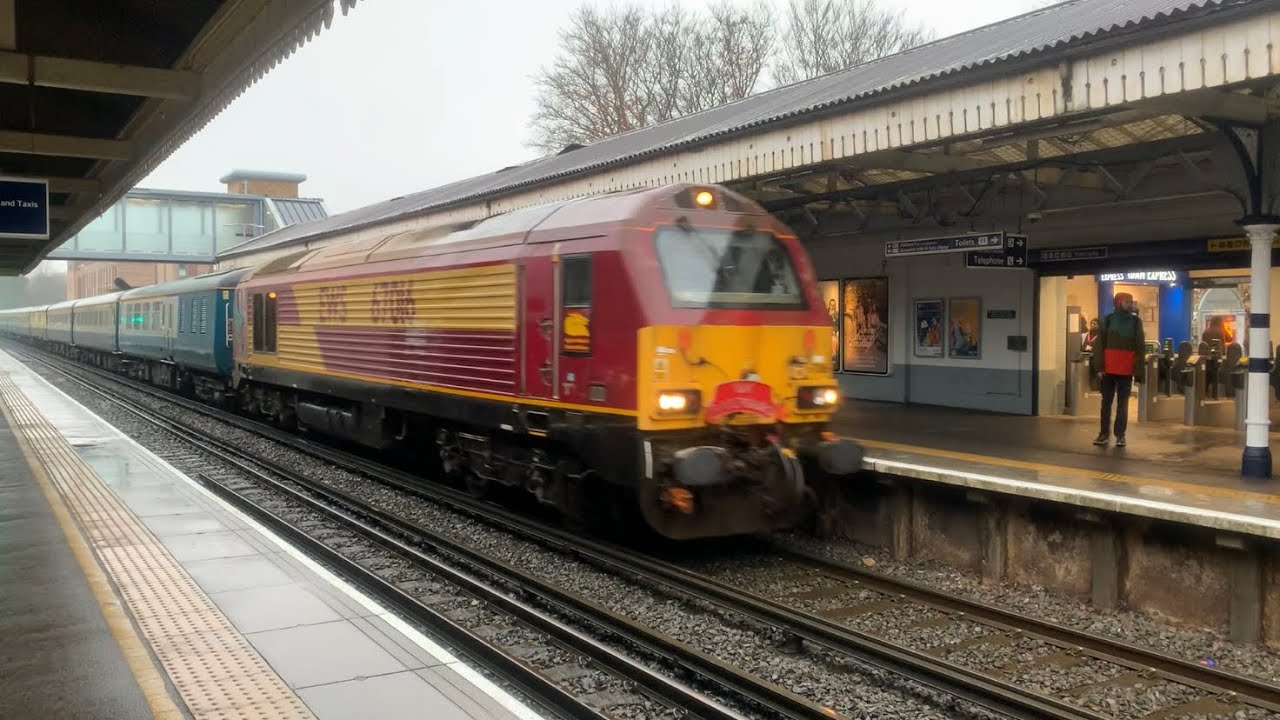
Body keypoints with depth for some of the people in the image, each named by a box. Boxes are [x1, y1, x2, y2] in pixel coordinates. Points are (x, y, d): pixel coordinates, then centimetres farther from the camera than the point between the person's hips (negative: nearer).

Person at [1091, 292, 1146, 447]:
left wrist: (1138, 370, -5)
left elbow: (1141, 347, 2)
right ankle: (1104, 433, 14)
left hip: (1126, 370, 0)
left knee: (1123, 403, 4)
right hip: (1108, 369, 1)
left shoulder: (1136, 321, 4)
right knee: (1106, 401, 7)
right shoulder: (1107, 320, 3)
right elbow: (1099, 344, 1)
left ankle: (1120, 435, 7)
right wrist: (1099, 367, -6)